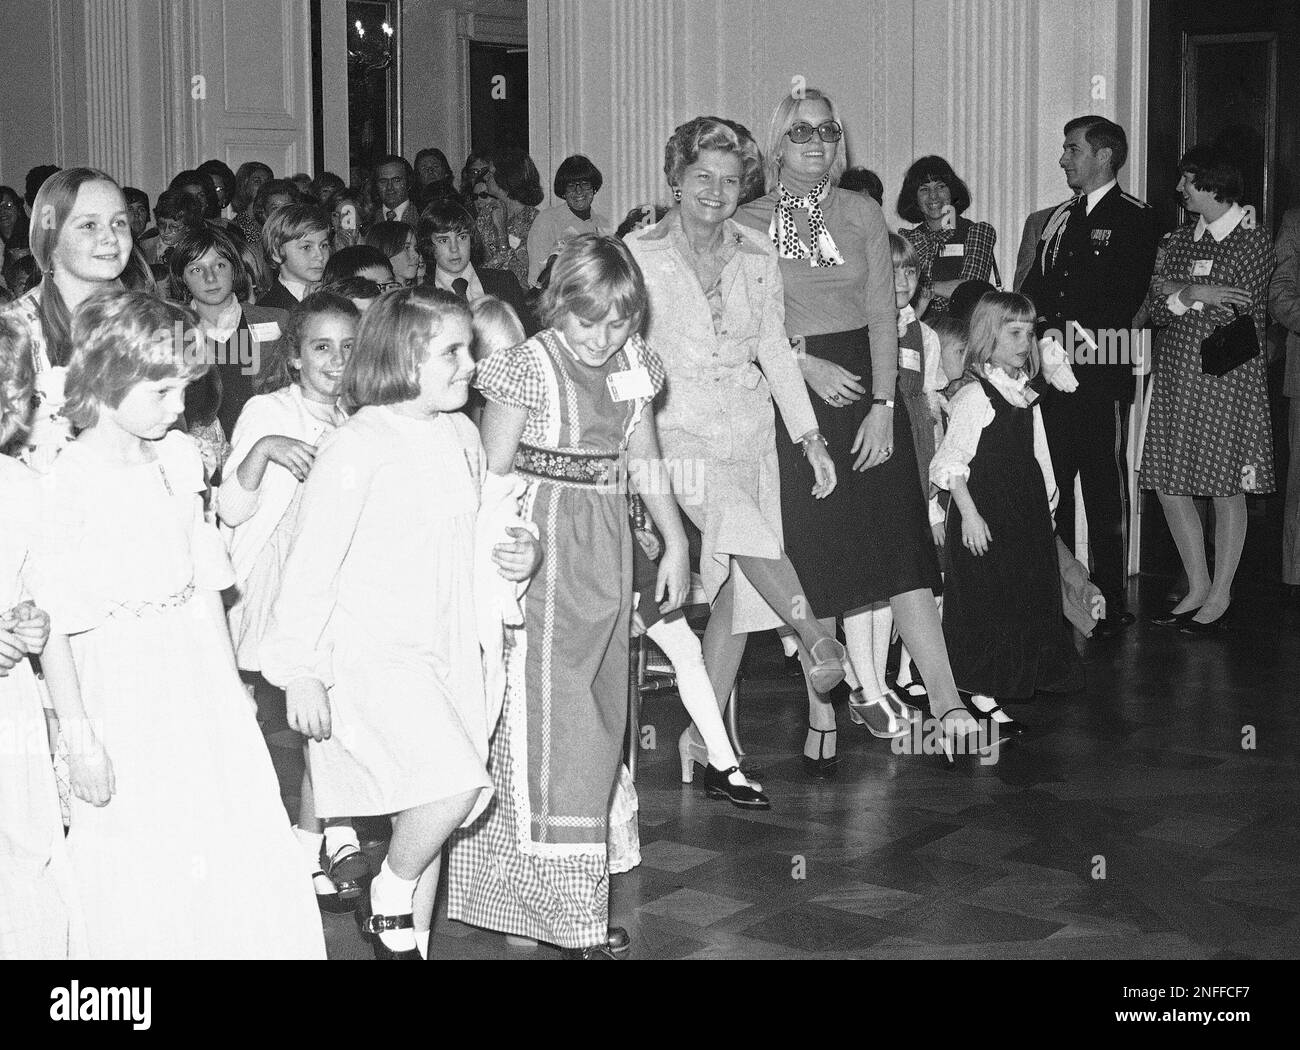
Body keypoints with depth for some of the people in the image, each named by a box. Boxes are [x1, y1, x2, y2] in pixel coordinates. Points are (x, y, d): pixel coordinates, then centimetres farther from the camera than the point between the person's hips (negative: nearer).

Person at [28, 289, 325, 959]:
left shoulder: (179, 456, 6)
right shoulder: (68, 483, -14)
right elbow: (51, 626, -13)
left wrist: (232, 680, 15)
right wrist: (78, 737, -12)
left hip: (198, 671, 6)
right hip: (121, 687, -6)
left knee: (251, 865, 7)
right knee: (142, 879, 6)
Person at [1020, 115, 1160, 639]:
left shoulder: (1135, 218, -1)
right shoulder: (1058, 218, 20)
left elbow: (1123, 301, -10)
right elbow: (1033, 291, 16)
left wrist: (1075, 334, -16)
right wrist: (1036, 338, -2)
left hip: (1101, 375, -6)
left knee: (1106, 492, -2)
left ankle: (1111, 604, 4)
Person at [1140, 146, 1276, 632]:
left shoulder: (1254, 242, -5)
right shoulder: (1179, 239, 12)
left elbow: (1236, 308, -14)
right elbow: (1156, 309, 4)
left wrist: (1178, 291, -7)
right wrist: (1194, 294, -14)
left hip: (1227, 377, -6)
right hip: (1176, 375, 6)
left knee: (1227, 491, 1)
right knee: (1168, 485, 6)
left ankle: (1220, 596, 13)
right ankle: (1197, 587, 20)